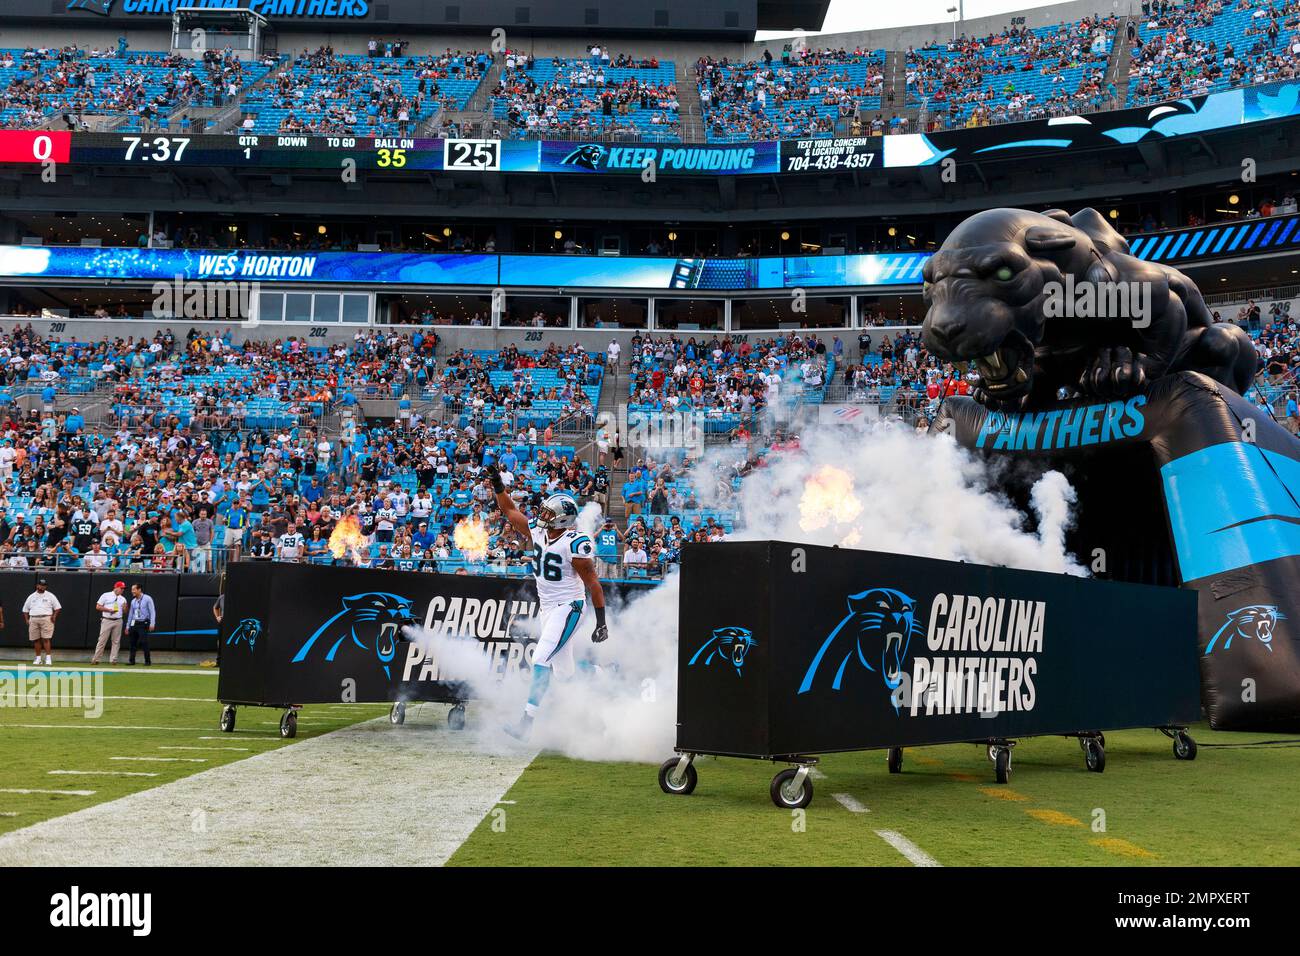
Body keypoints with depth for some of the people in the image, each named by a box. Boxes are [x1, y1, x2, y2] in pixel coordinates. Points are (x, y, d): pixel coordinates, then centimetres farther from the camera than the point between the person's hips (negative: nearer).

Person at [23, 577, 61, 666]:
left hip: (46, 618, -3)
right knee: (36, 639, 3)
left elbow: (57, 607, 6)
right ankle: (38, 658, 10)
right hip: (33, 620, 3)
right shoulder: (31, 597, 15)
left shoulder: (50, 595, 8)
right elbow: (25, 609, 18)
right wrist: (26, 619, 5)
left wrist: (54, 616, -8)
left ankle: (48, 658, -8)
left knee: (46, 639, -10)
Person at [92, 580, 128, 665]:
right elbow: (98, 607, -3)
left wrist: (125, 608, -9)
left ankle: (113, 660, 6)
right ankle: (95, 659, -1)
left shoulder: (123, 599, 14)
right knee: (102, 640, -5)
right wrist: (109, 610, -12)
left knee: (116, 641, 2)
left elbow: (125, 613, 14)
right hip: (107, 620, -4)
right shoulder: (106, 595, 2)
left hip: (118, 621, 4)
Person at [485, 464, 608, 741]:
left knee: (541, 660, -18)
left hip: (567, 609, -8)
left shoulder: (576, 543, -18)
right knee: (564, 670, 12)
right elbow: (510, 511, 16)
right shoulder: (537, 531, 3)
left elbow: (593, 584, -15)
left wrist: (601, 621, -14)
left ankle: (527, 721, -20)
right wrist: (497, 484, 5)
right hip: (545, 608, 8)